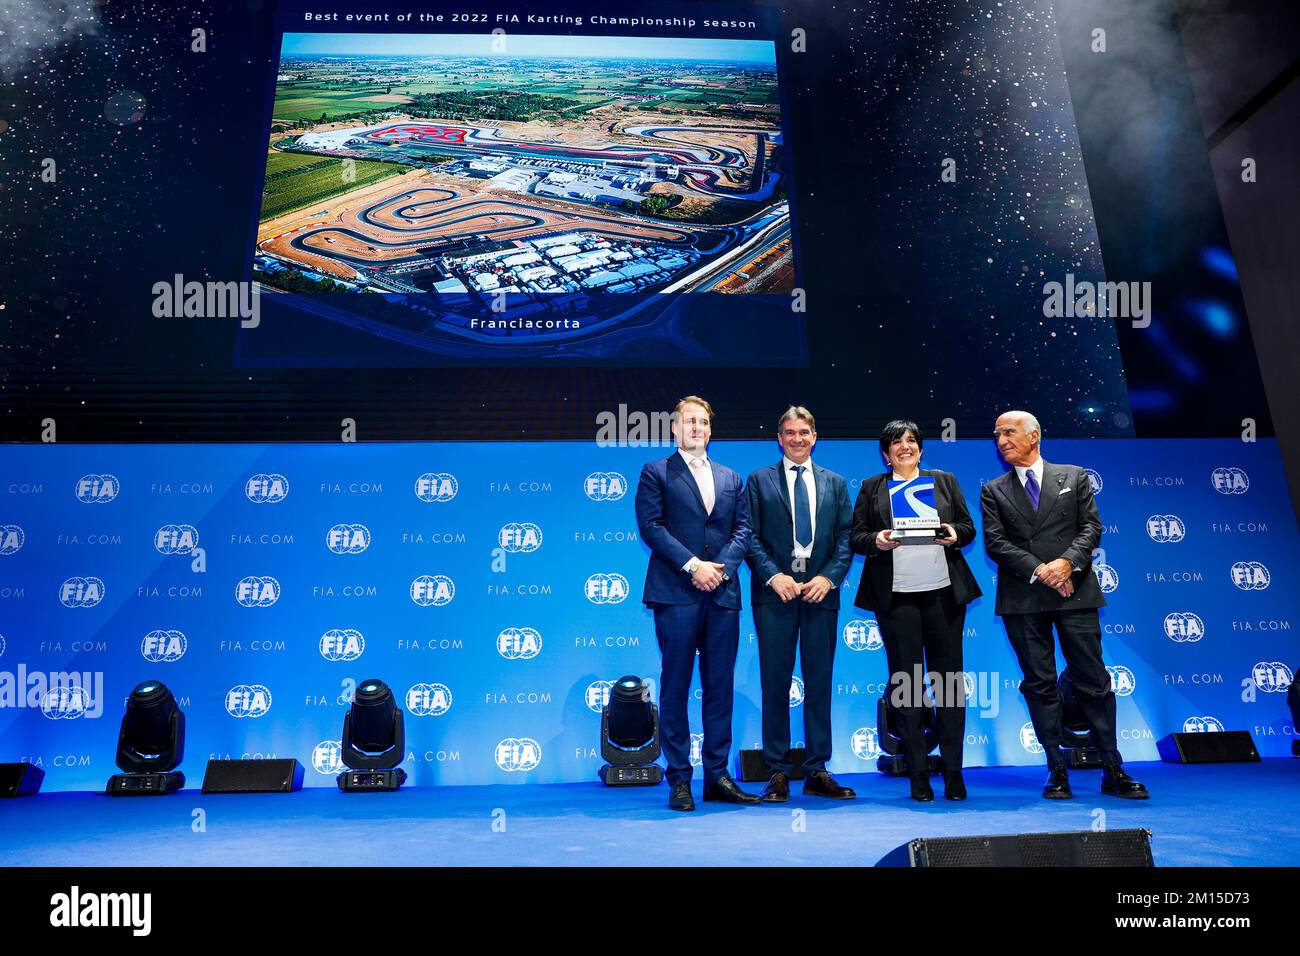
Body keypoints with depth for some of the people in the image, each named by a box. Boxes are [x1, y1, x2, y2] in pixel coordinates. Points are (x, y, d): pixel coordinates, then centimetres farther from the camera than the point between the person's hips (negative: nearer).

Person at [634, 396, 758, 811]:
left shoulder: (731, 478, 19)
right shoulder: (656, 473, 5)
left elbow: (742, 529, 11)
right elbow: (650, 526, -5)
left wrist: (722, 567, -6)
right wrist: (692, 565, -13)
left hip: (723, 593, 4)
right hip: (676, 593, -4)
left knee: (720, 686, 6)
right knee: (675, 686, -1)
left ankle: (717, 776, 14)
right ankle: (679, 779, 6)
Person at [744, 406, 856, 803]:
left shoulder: (835, 483, 14)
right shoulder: (759, 481, 8)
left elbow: (846, 537, 8)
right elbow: (751, 536, 0)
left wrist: (829, 577, -7)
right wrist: (773, 575, -13)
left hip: (821, 592, 2)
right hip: (775, 593, -2)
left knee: (820, 682, 5)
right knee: (775, 683, 0)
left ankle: (817, 772, 14)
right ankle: (778, 772, 8)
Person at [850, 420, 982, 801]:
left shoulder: (944, 481, 15)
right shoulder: (871, 488, 12)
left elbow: (968, 527, 13)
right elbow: (856, 537, 7)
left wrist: (955, 534, -8)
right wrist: (876, 541, -13)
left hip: (943, 592, 1)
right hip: (895, 596, -1)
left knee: (950, 679, 1)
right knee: (905, 682, 2)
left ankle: (953, 771, 11)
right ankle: (918, 774, 10)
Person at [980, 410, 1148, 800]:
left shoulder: (1074, 477, 11)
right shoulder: (993, 491, 10)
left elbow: (1092, 527, 3)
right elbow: (995, 543, 0)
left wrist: (1068, 561, -13)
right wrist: (1038, 570, -12)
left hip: (1074, 592, 0)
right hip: (1022, 599, 1)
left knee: (1092, 680, 1)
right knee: (1039, 684, 3)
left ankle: (1113, 770, 10)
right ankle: (1056, 771, 10)